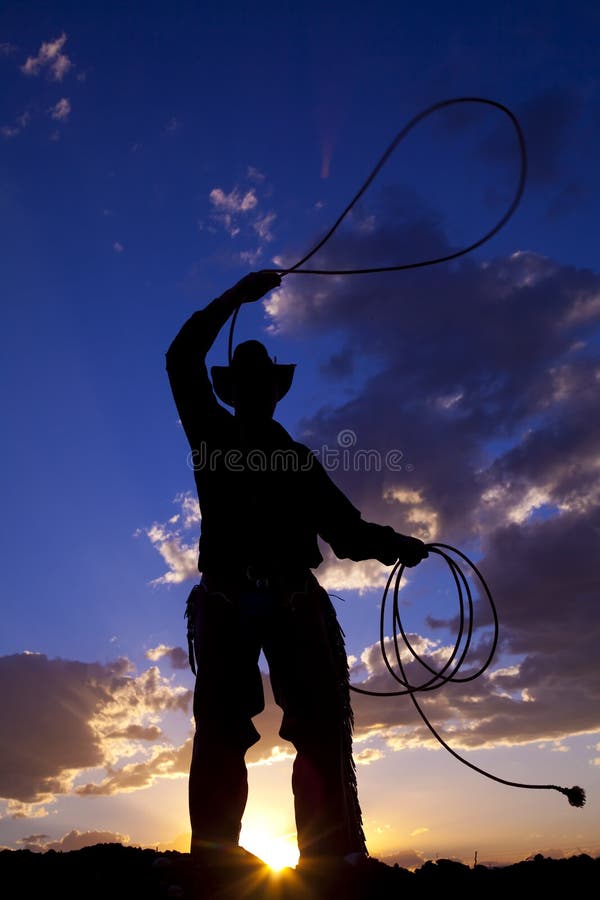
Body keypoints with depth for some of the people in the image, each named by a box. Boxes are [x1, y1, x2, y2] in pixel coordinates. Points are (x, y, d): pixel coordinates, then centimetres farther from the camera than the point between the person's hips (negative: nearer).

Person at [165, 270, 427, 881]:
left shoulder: (299, 457, 23)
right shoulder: (212, 434, 17)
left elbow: (343, 528, 13)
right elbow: (182, 359, 5)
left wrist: (391, 544, -6)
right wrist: (236, 296, 6)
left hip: (295, 599, 2)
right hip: (227, 599, -1)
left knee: (323, 727, -10)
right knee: (219, 733, -5)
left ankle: (334, 860, -9)